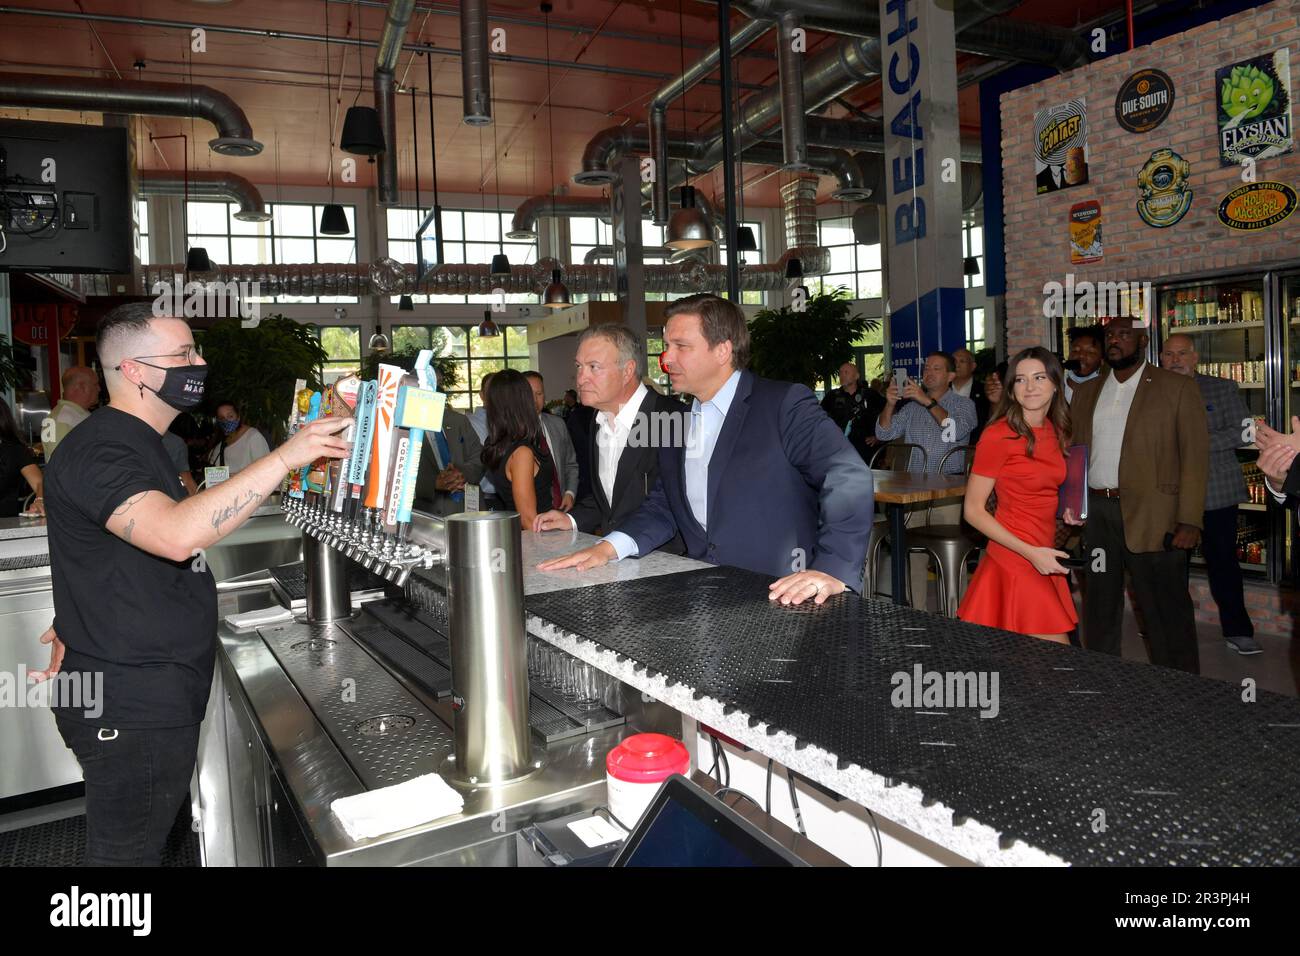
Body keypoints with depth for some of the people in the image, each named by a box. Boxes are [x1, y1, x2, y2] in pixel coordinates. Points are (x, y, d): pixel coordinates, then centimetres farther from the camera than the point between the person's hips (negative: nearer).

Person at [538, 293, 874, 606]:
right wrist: (610, 546, -1)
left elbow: (849, 478, -18)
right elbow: (662, 506, 16)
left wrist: (833, 570, -30)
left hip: (784, 599, -4)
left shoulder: (785, 404, -8)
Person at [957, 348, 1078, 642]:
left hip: (1043, 559, 7)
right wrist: (1030, 552, -18)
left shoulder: (1056, 432, 10)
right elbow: (973, 510, -13)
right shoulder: (999, 435, -13)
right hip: (1015, 560, -7)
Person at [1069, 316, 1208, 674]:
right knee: (1099, 609, 15)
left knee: (1167, 614, 3)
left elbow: (1195, 456, -5)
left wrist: (1190, 521, -13)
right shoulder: (1086, 392, 13)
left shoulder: (1178, 388, 0)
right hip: (1094, 513, 5)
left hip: (1151, 516, -4)